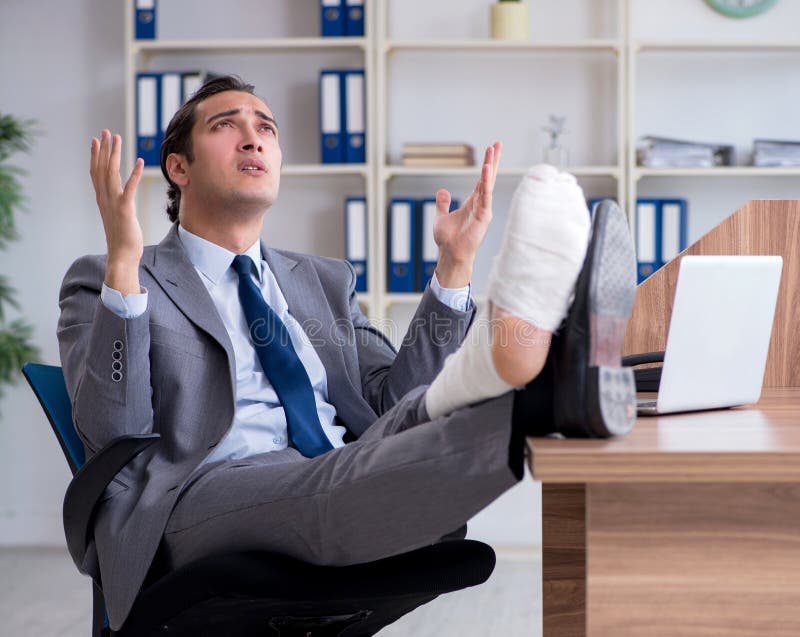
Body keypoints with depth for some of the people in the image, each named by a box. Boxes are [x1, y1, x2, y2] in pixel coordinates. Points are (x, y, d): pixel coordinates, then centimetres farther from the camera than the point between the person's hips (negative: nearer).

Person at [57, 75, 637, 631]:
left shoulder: (326, 283, 29)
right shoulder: (104, 283, 14)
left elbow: (394, 402, 15)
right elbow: (113, 429, -3)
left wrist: (455, 266, 7)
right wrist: (124, 264, -14)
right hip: (206, 501, -4)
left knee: (424, 412, -26)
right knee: (325, 493, -37)